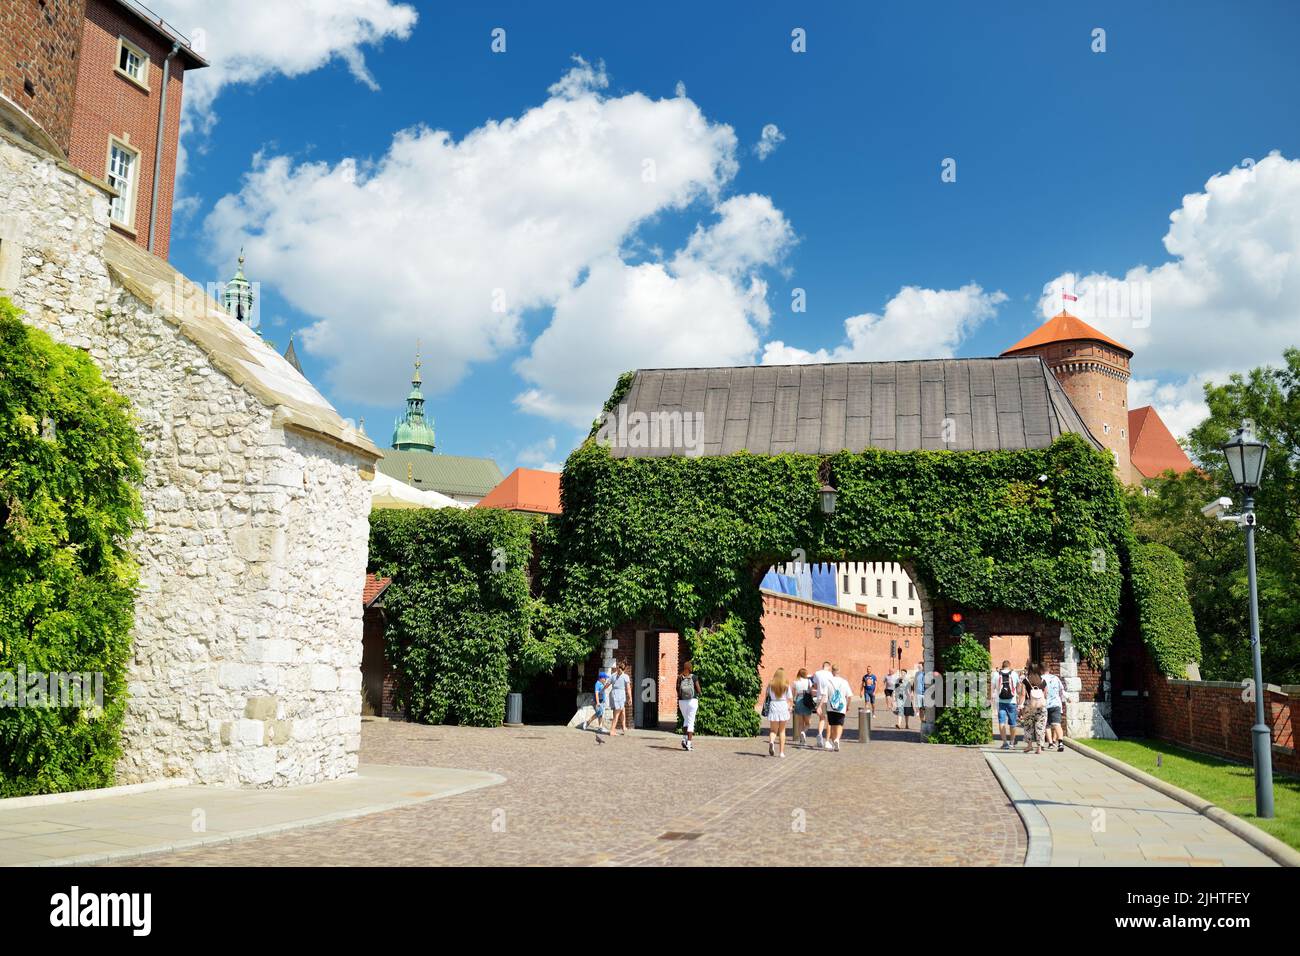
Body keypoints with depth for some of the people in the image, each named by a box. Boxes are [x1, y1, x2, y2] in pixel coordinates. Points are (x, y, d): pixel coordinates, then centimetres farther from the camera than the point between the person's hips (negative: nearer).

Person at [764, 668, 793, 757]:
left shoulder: (770, 684, -1)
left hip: (773, 707, 0)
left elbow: (767, 696, 0)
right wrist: (789, 707, 13)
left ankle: (771, 741, -26)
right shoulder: (786, 685, -3)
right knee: (782, 730, 13)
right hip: (783, 707, 0)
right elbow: (790, 699, -2)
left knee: (773, 730, 7)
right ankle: (782, 752, 13)